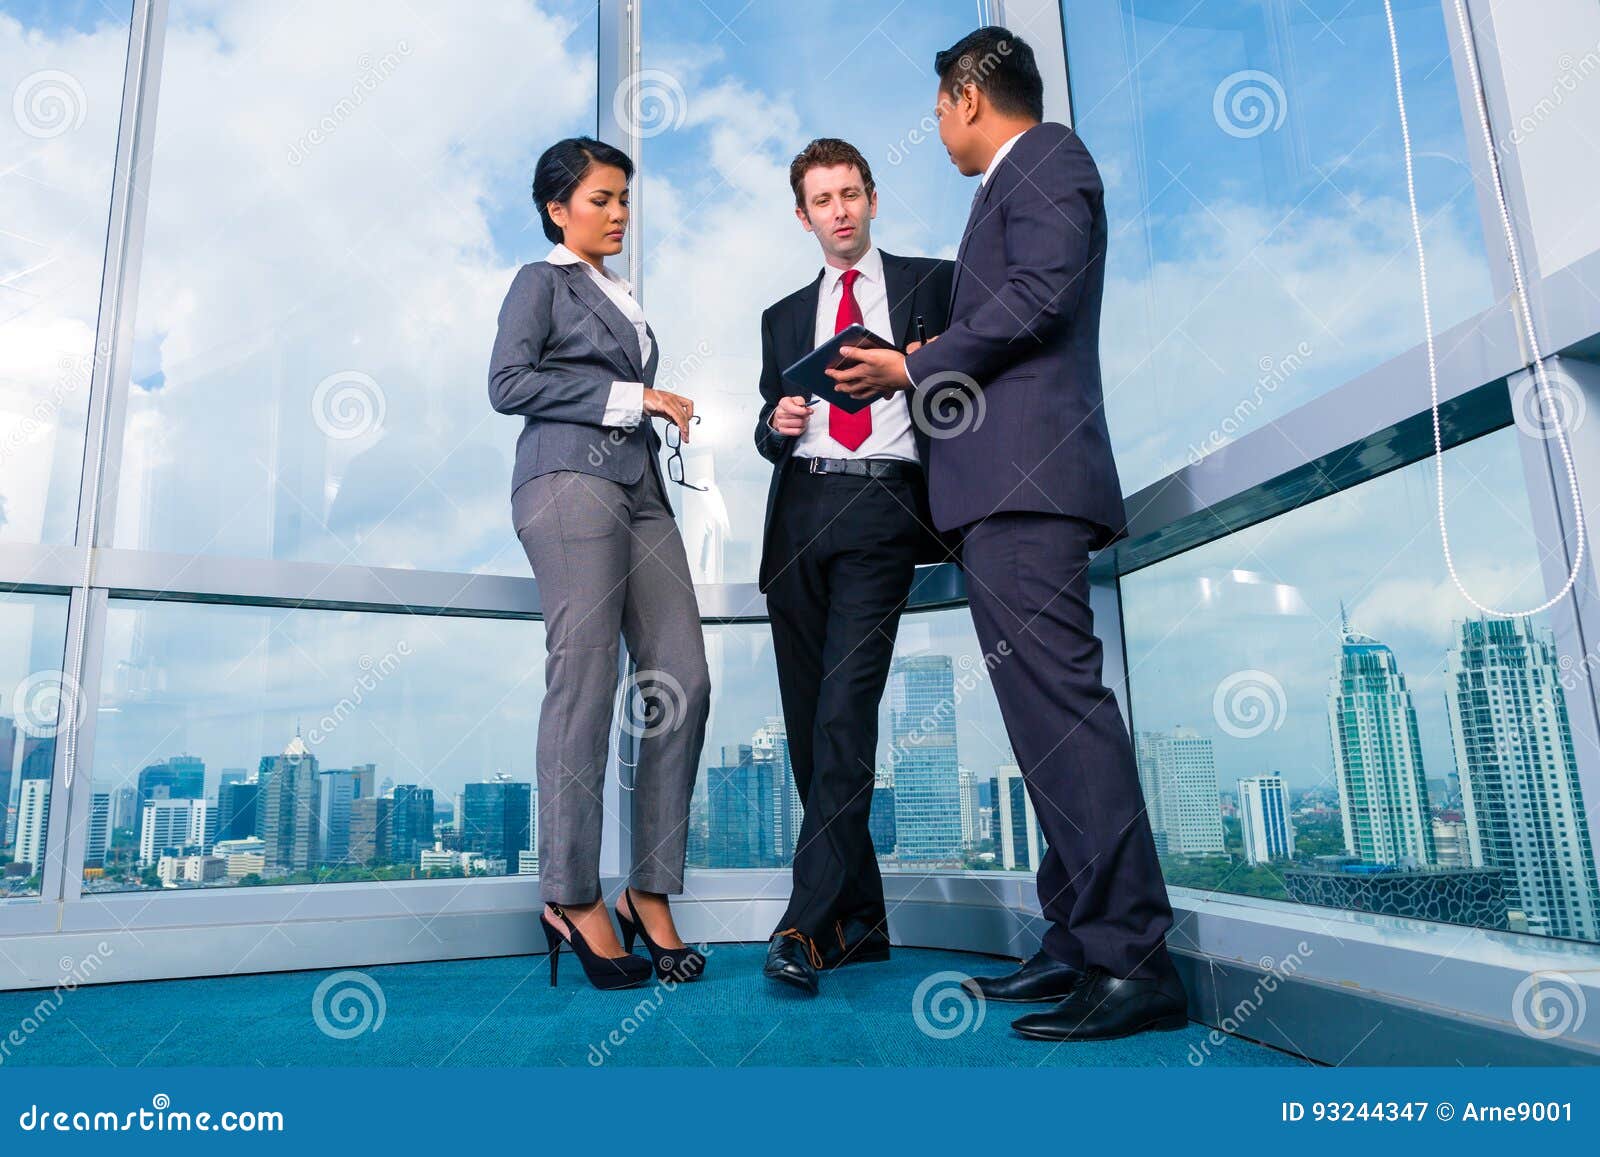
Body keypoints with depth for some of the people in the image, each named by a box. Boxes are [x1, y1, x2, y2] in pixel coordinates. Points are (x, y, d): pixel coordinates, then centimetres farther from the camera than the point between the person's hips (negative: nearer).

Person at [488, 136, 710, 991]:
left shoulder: (621, 299, 30)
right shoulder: (543, 281, 10)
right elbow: (509, 383, -5)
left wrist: (663, 411, 7)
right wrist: (630, 397, -7)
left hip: (640, 488, 7)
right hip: (570, 481, -6)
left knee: (684, 683, -5)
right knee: (585, 686, -10)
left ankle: (650, 891, 3)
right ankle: (571, 898, 0)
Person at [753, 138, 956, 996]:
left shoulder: (930, 281, 15)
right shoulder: (784, 316, 24)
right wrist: (777, 421, -1)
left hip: (882, 507, -4)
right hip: (799, 511, 4)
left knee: (846, 708, -17)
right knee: (808, 720, 3)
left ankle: (809, 923, -14)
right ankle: (860, 918, 14)